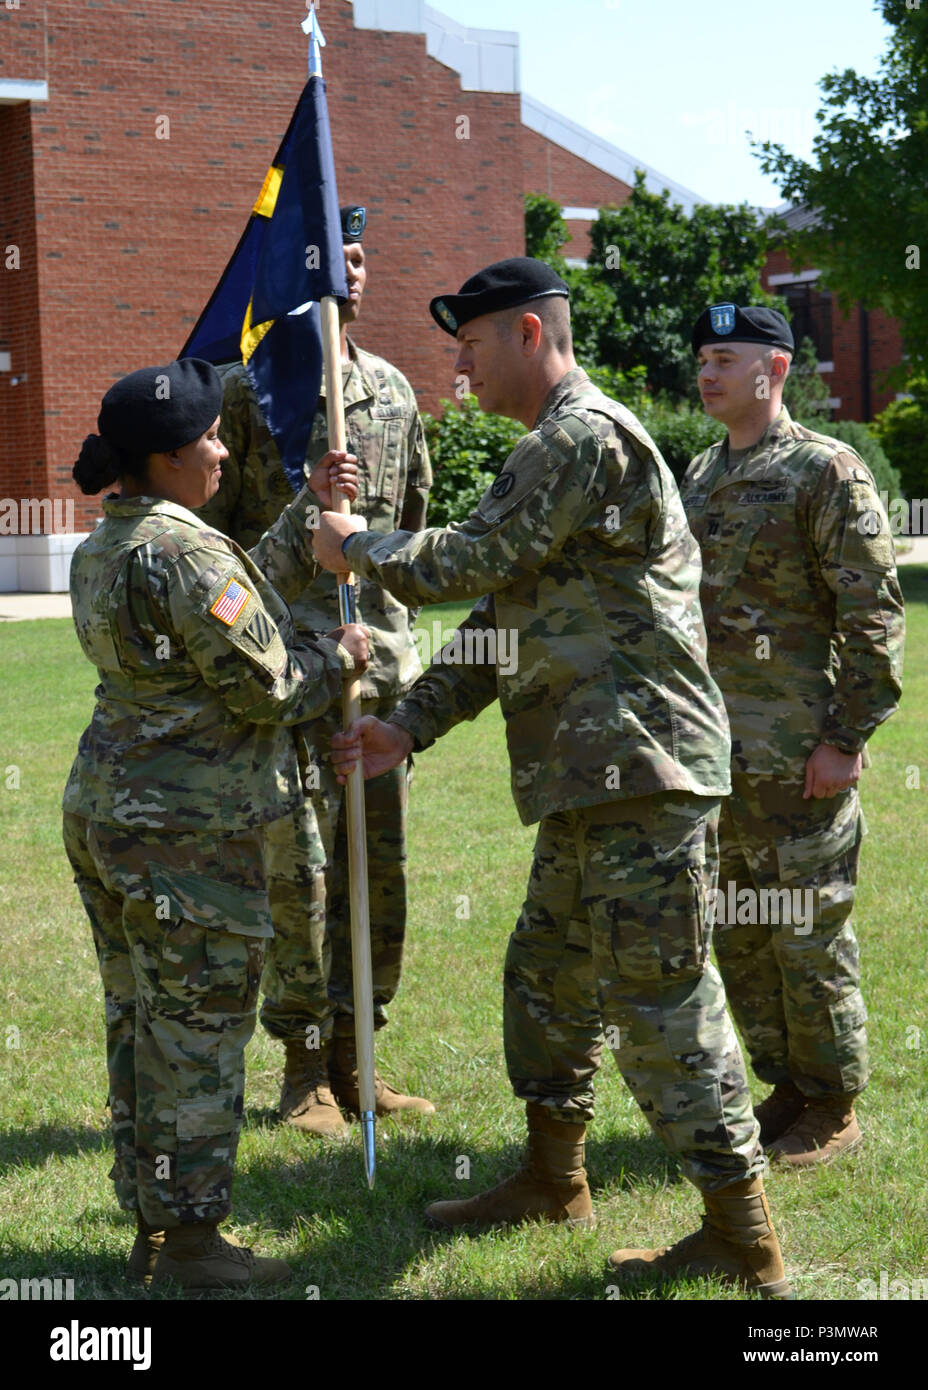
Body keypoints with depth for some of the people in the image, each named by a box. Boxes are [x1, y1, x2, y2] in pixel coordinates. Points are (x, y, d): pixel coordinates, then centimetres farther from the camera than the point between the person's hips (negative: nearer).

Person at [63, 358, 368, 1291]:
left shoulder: (102, 547, 12)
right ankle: (189, 1242, 7)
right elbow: (263, 687, -16)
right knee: (198, 1030, 0)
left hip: (102, 810, 10)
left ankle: (154, 1230, 23)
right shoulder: (184, 554, -18)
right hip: (186, 830, -10)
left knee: (140, 1023, 15)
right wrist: (339, 659, 2)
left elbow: (247, 596, 21)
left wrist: (308, 510, 21)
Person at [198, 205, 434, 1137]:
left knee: (380, 864, 7)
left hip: (381, 650, 5)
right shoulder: (246, 391, -3)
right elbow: (211, 525, -1)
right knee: (298, 865, -4)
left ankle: (355, 1053, 18)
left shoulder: (394, 390, 13)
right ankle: (306, 1069, 6)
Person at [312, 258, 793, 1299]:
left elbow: (471, 561, -14)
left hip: (638, 766, -11)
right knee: (547, 971, 20)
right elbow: (498, 613, 22)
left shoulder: (587, 438, -13)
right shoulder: (548, 453, 22)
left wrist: (358, 548, 4)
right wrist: (411, 725, 15)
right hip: (589, 778, 11)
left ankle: (741, 1239, -2)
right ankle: (553, 1181, 34)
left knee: (659, 993, -8)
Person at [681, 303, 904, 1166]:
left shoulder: (827, 472, -8)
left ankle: (833, 1111, 11)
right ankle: (786, 1089, 25)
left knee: (807, 936, -1)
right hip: (716, 752, 7)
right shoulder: (700, 477, 14)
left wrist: (846, 737, -16)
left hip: (797, 756, -7)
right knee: (736, 934, 12)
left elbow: (872, 615, -12)